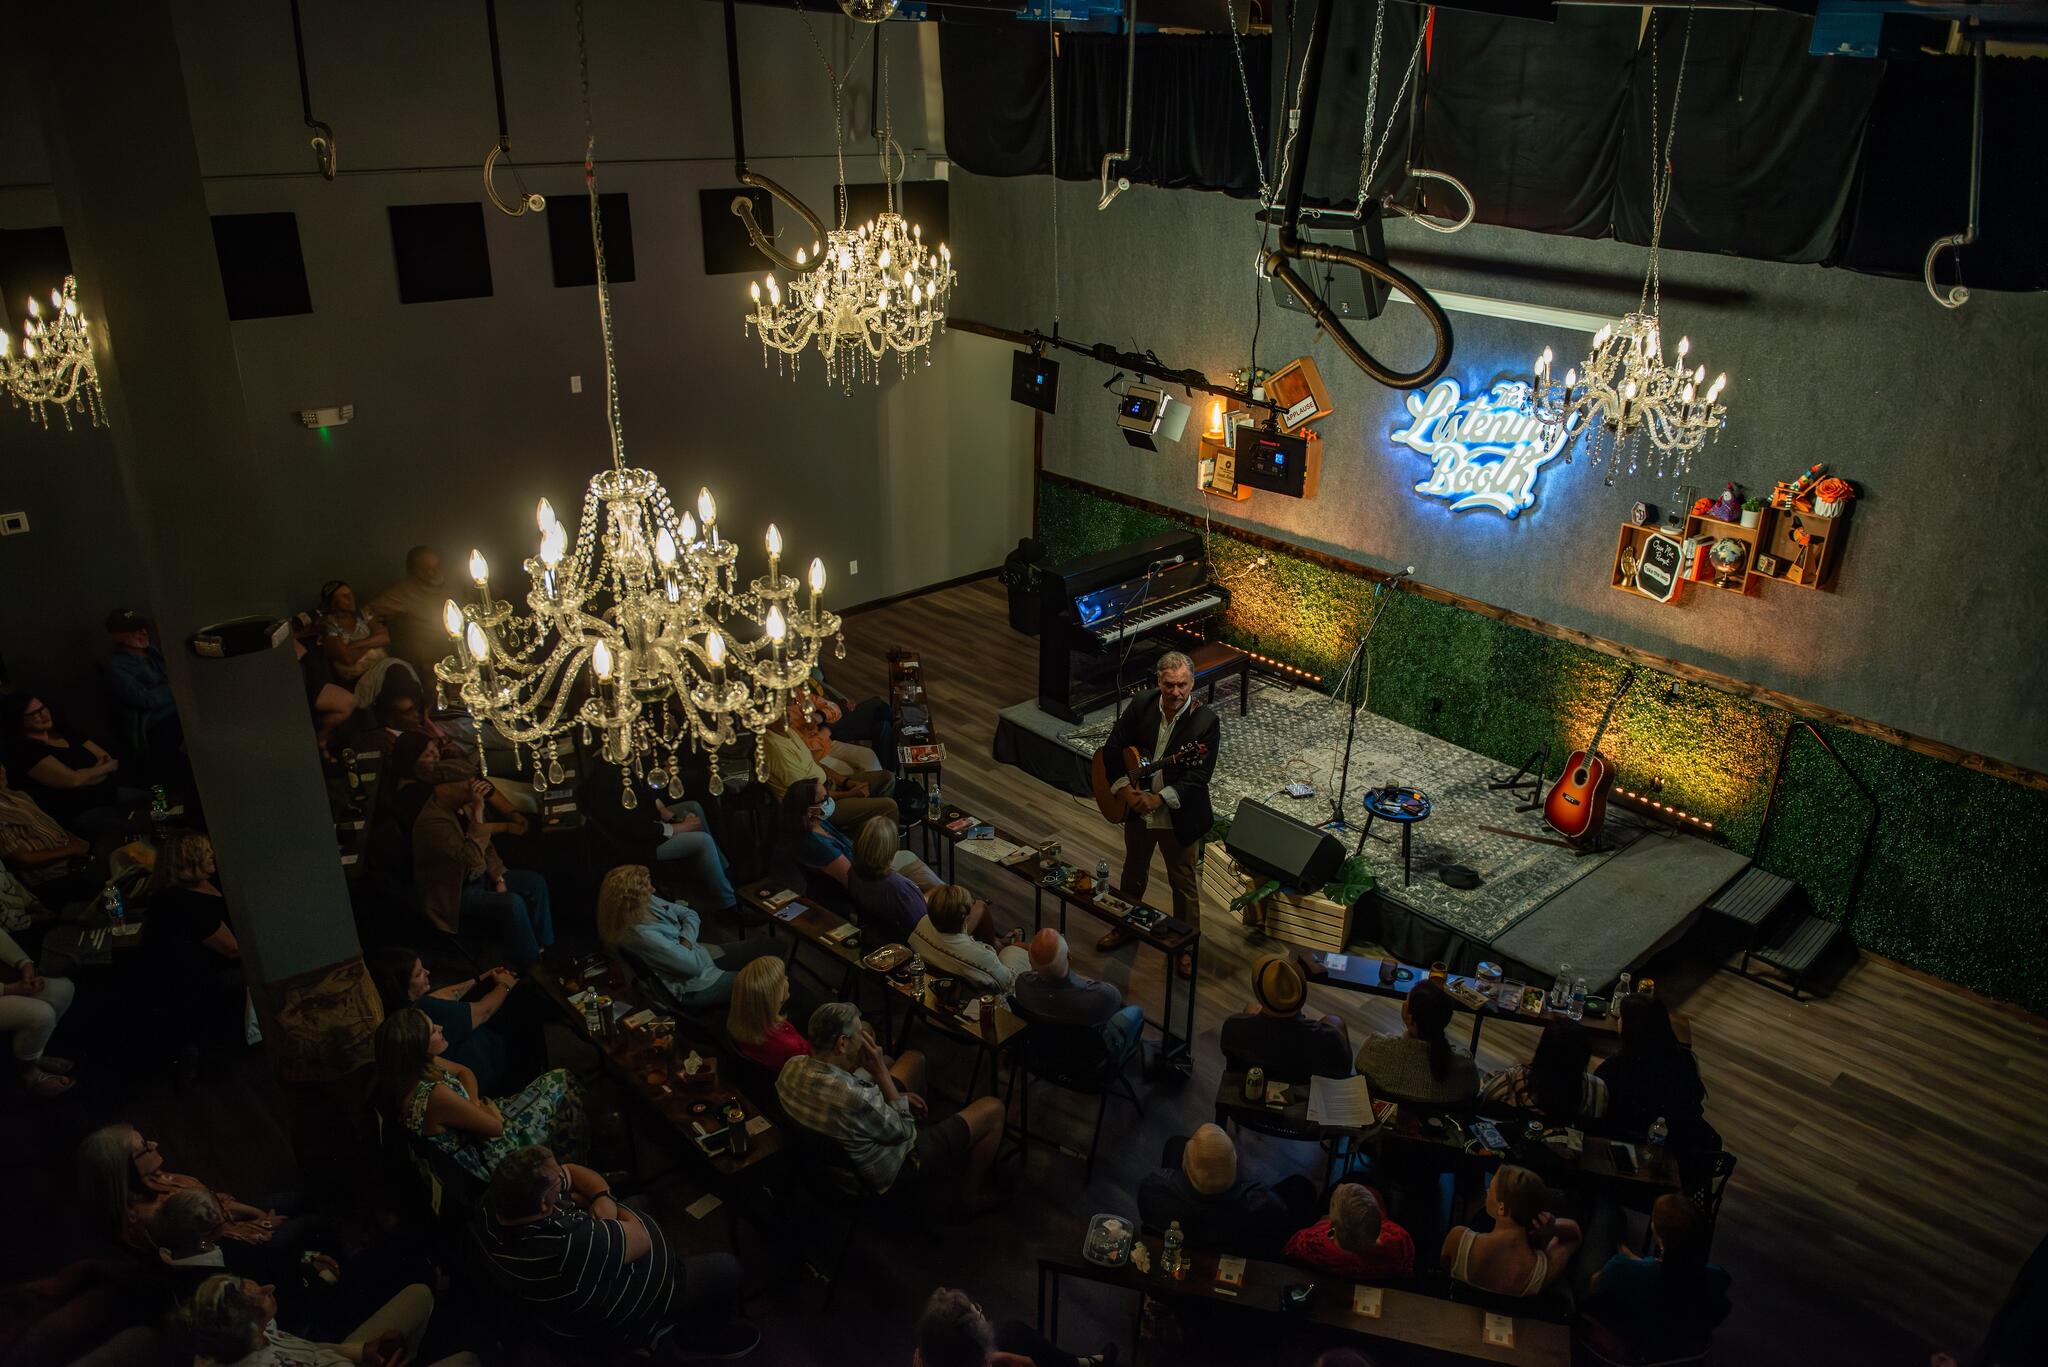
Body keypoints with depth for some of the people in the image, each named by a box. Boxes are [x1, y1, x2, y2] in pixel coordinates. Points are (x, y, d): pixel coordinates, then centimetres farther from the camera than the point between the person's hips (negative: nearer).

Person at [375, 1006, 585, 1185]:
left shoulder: (418, 1065, -13)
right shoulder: (434, 1096, -38)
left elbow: (464, 1072, 6)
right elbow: (496, 1127, -25)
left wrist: (473, 1102, -12)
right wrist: (483, 1105, -6)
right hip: (492, 1156, -8)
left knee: (561, 1077, 12)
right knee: (559, 1081, 4)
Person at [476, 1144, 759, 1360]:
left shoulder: (492, 1201, -22)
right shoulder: (570, 1247, -45)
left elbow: (573, 1173, -5)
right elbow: (641, 1239, -27)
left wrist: (603, 1197, -22)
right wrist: (611, 1209, -11)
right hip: (619, 1324, -7)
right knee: (725, 1269, 4)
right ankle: (697, 1337, 32)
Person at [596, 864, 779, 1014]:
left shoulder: (648, 903, -6)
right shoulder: (639, 933, -33)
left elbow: (690, 914, 6)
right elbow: (693, 965, -29)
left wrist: (686, 942, -13)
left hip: (700, 955, 9)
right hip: (695, 989, -9)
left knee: (767, 944, 8)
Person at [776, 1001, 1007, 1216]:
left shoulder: (792, 1067, -19)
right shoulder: (856, 1100, -42)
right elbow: (903, 1131, -22)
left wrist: (899, 1097, -2)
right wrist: (880, 1072, -23)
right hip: (892, 1172, -8)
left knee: (914, 1058, 23)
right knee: (992, 1109, 4)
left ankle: (924, 1124, 44)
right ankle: (970, 1195, 22)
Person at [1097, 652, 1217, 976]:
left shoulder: (1205, 721, -23)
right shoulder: (1141, 704, -12)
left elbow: (1198, 777, -25)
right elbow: (1112, 748, -4)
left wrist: (1160, 798, -33)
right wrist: (1125, 790, -15)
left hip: (1179, 818, -4)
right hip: (1137, 809, 4)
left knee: (1183, 882, 13)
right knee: (1133, 871, 25)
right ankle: (1125, 926, 47)